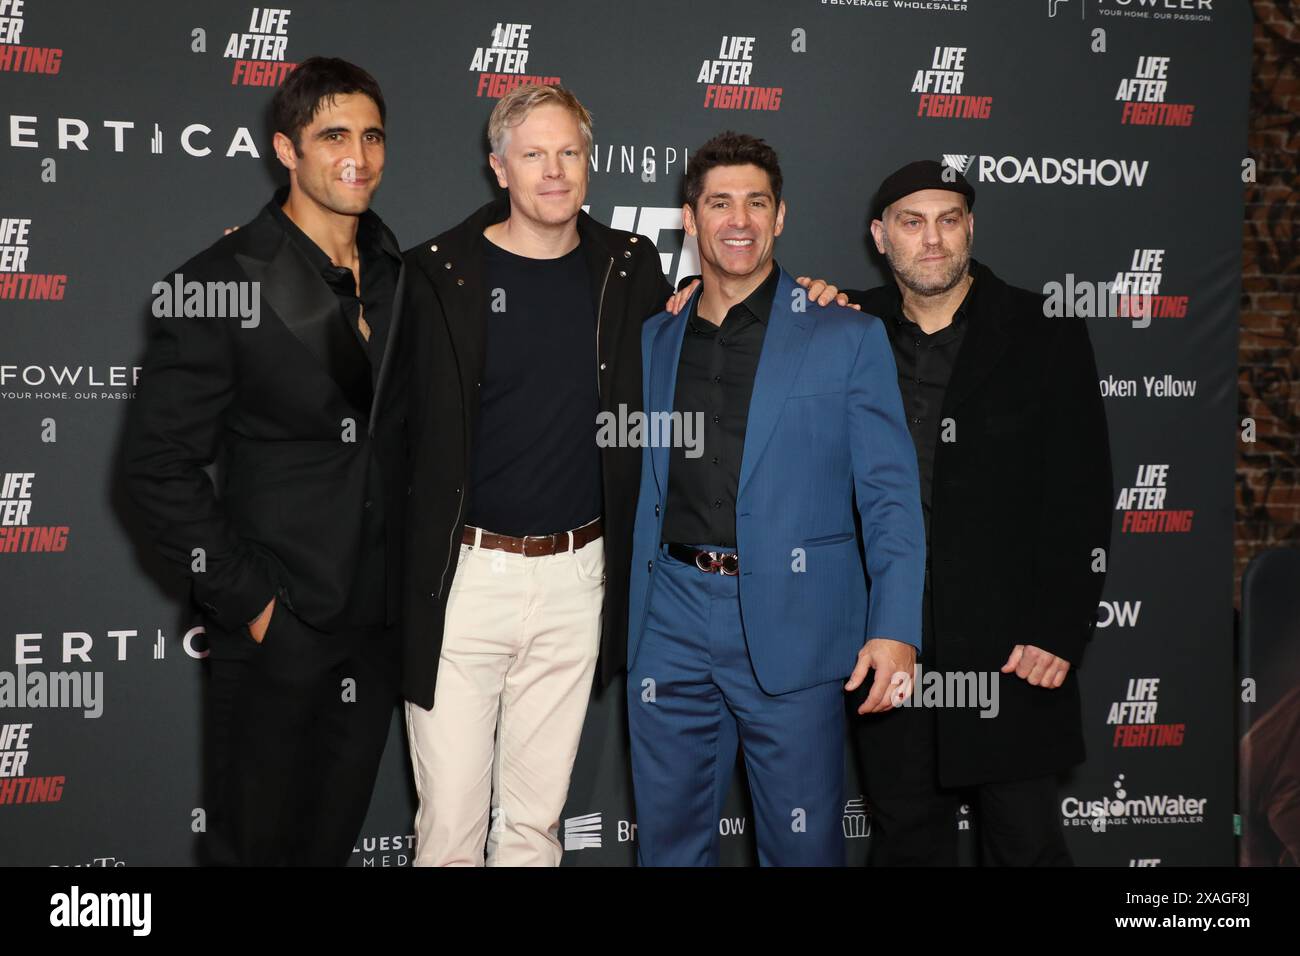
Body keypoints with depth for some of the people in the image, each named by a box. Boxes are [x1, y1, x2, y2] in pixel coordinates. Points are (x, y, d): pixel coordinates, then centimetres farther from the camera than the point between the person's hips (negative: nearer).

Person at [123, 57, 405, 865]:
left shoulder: (403, 276, 5)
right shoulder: (218, 284, -13)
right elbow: (161, 466, -12)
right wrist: (250, 601, -15)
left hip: (380, 619, 5)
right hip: (276, 623, -4)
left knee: (337, 835, 18)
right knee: (256, 838, 12)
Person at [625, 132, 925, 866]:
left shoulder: (847, 338, 0)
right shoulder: (655, 339, 13)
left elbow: (890, 496, -4)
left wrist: (896, 629, -15)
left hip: (791, 625, -3)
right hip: (671, 617, 4)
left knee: (803, 842, 5)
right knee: (669, 835, 13)